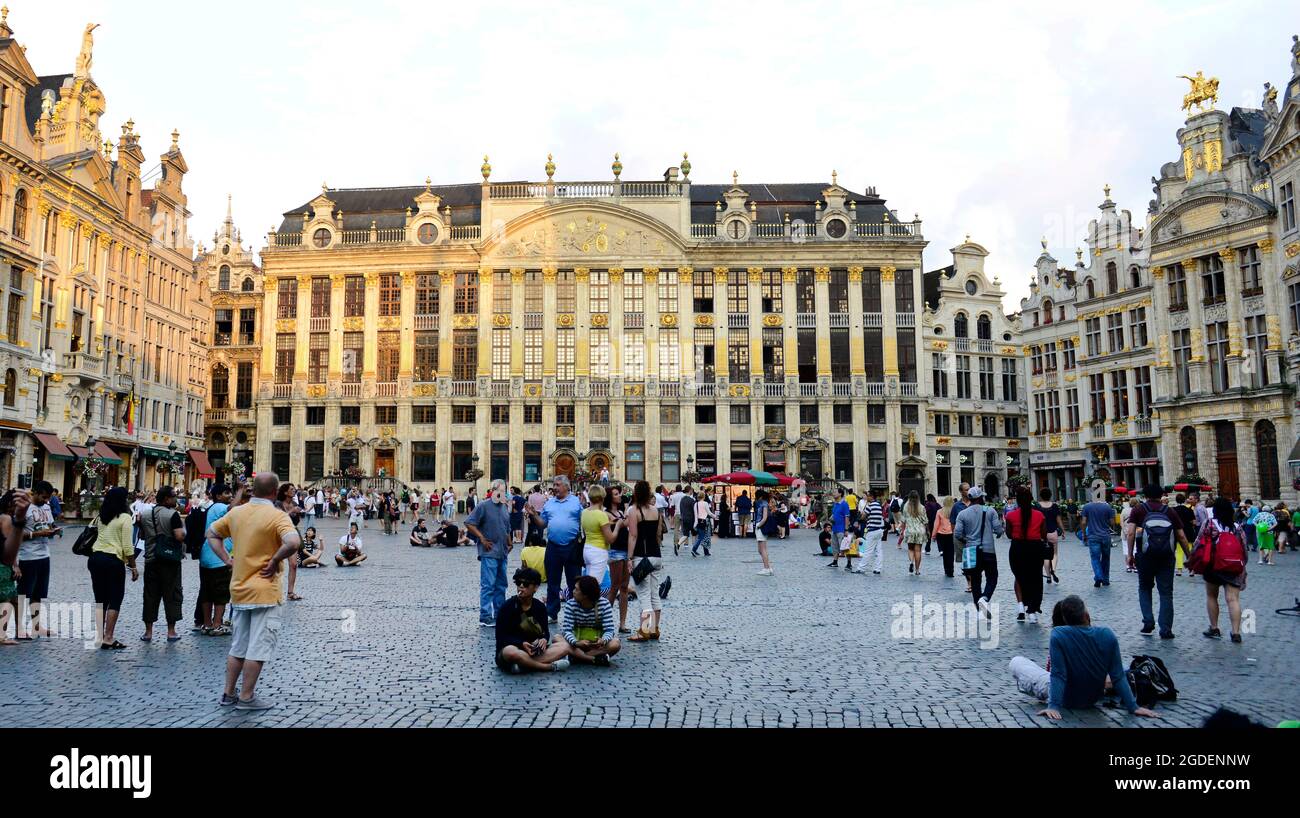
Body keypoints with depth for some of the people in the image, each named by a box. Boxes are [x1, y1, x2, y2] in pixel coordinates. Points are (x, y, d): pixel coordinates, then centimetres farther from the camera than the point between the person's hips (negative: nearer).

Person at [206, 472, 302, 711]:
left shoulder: (236, 512, 6)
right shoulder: (277, 515, -15)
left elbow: (212, 533, 19)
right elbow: (293, 542, -32)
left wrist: (227, 559, 12)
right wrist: (275, 560, -17)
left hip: (239, 588, 7)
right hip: (264, 590, -7)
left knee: (239, 645, 18)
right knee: (259, 646, 3)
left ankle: (228, 693, 23)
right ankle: (246, 697, 8)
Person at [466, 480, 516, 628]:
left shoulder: (505, 507, 13)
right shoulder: (484, 506, -8)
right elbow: (469, 523, -11)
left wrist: (509, 544, 15)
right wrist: (482, 539, -13)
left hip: (502, 553, 7)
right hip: (489, 553, -7)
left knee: (501, 585, 12)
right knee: (488, 585, -8)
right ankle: (485, 617, -4)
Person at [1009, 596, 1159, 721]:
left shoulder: (1058, 634, -26)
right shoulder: (1107, 635, -17)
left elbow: (1058, 675, -25)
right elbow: (1118, 676, -14)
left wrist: (1053, 706, -22)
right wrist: (1133, 707, -7)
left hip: (1066, 700, -4)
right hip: (1093, 699, 5)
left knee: (1016, 662, 12)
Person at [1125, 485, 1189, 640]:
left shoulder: (1138, 511, 4)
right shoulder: (1170, 512, 8)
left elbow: (1130, 533, -8)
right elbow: (1181, 536, 4)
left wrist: (1130, 555, -4)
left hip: (1145, 556, -1)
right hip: (1167, 557, 1)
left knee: (1144, 589, 18)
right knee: (1166, 593, 7)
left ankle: (1148, 622, 7)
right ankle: (1166, 630, 5)